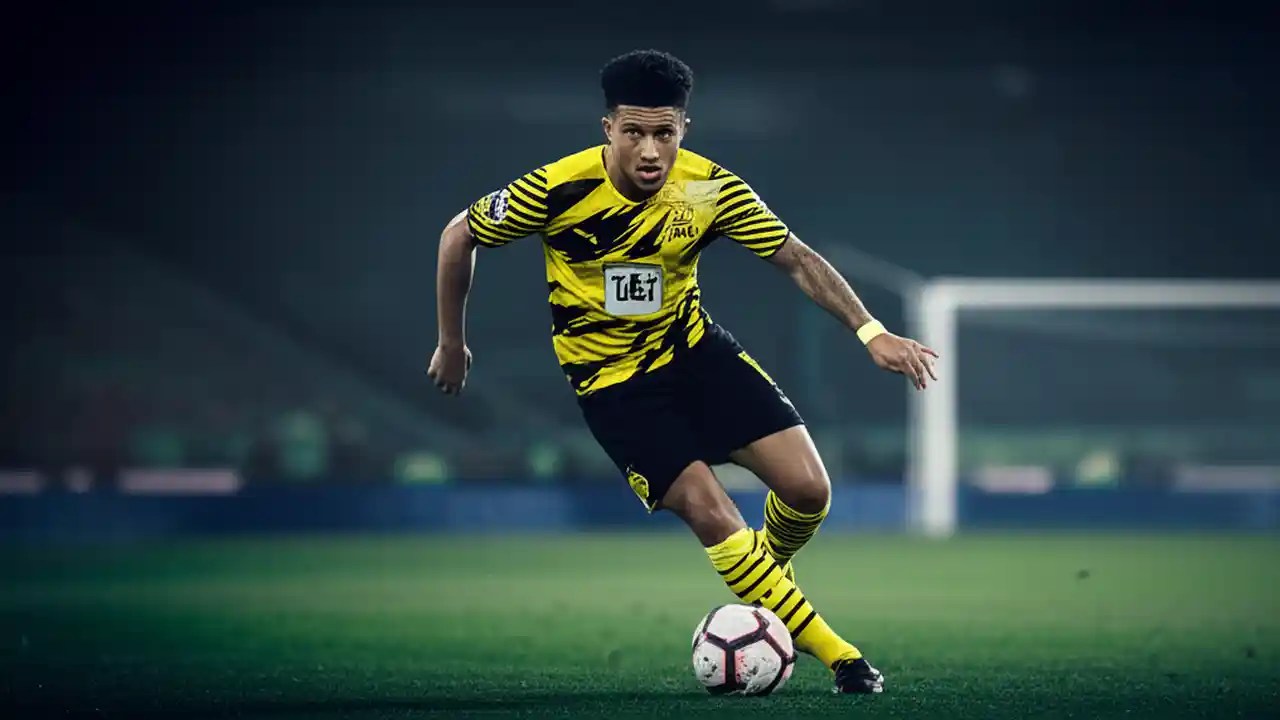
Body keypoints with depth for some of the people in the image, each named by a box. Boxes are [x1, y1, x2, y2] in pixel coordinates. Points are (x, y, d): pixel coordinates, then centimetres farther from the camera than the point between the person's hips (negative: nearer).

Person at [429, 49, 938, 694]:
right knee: (710, 513, -18)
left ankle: (766, 577, 26)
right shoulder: (559, 190, -22)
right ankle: (833, 654, -7)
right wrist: (451, 344, 2)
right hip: (611, 377, -4)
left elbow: (796, 259, -9)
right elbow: (459, 236, -7)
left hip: (694, 349, 4)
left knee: (807, 488, -9)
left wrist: (870, 332, -21)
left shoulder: (710, 189, -14)